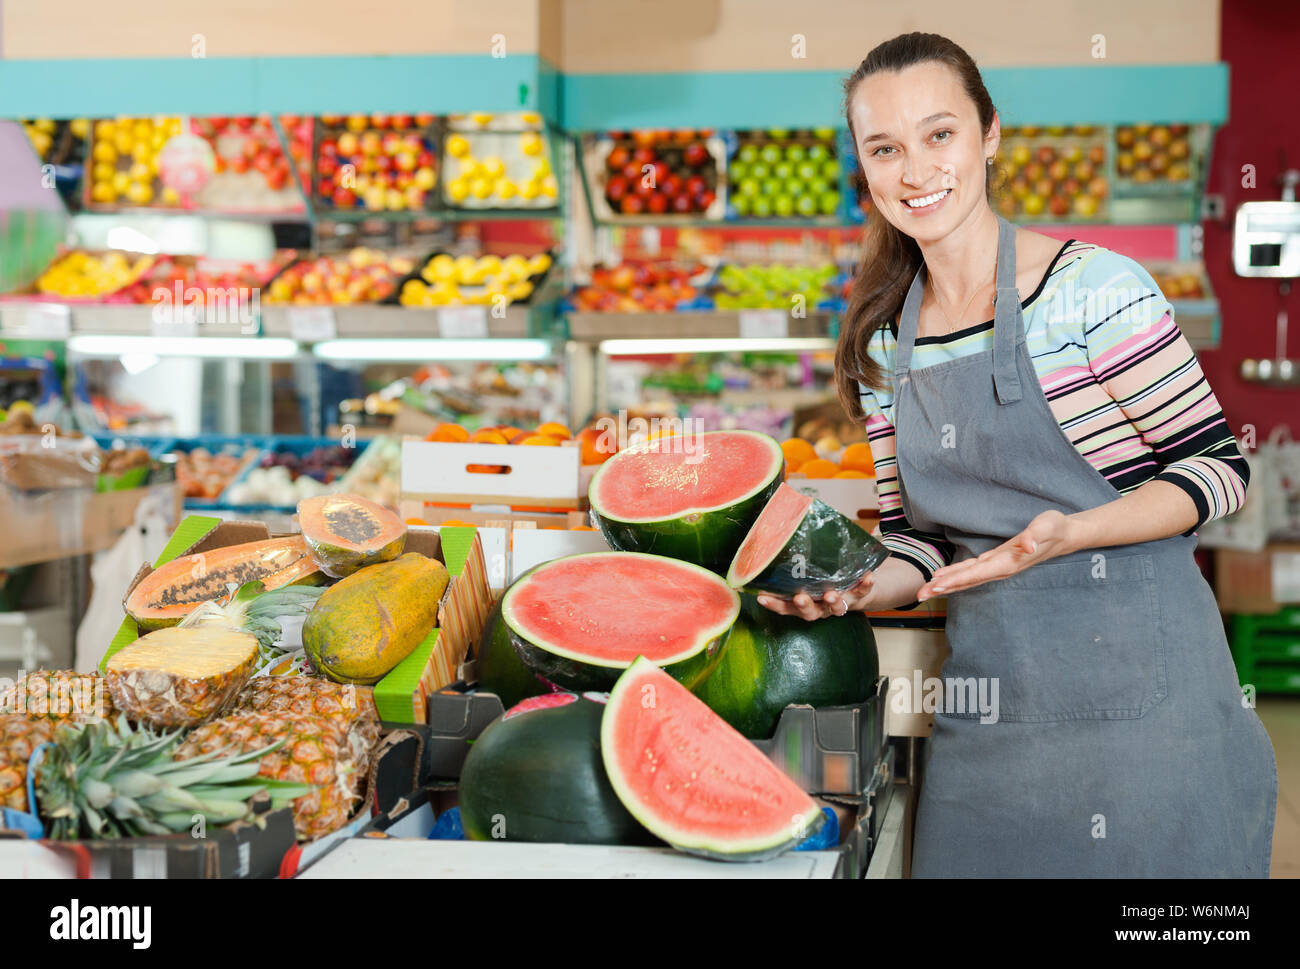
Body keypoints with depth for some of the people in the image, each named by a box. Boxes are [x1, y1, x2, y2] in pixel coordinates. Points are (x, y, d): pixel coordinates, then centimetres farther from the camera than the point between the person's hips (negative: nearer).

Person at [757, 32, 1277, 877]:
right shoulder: (884, 345, 6)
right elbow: (919, 534, 11)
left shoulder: (1095, 288, -11)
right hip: (987, 703, 5)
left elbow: (1220, 468, -8)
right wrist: (857, 587, -11)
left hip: (1138, 682, -5)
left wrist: (1068, 534, -22)